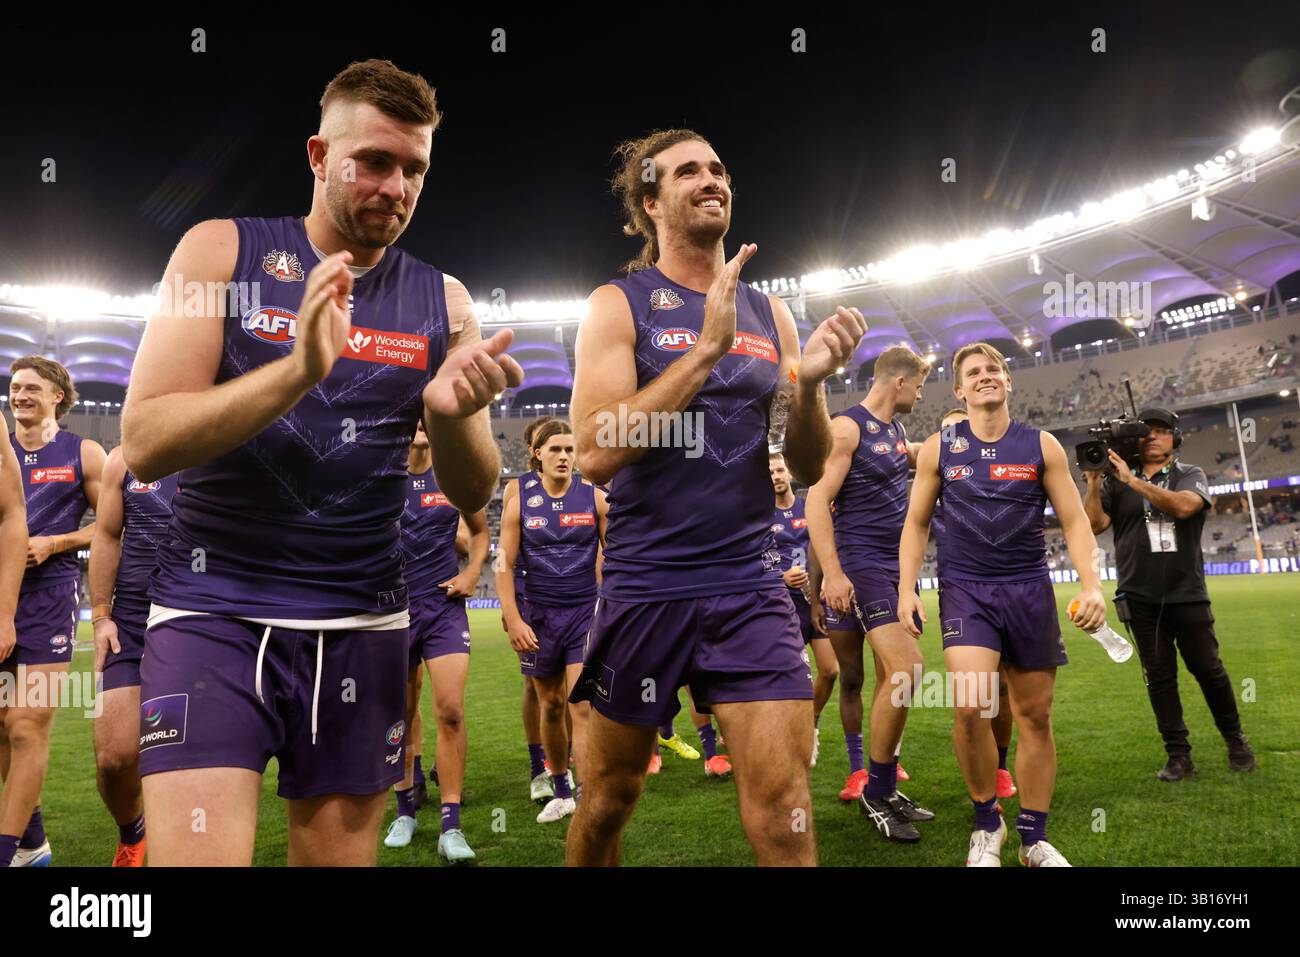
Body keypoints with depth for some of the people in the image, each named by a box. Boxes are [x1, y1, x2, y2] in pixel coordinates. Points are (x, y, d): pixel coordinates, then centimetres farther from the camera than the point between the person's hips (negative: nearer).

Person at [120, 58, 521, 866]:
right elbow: (144, 446, -10)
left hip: (363, 628, 3)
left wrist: (453, 415, -19)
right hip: (214, 614, -2)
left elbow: (474, 496, 3)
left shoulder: (442, 300, 4)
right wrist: (299, 370, -24)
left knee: (342, 850, 11)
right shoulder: (223, 251, -1)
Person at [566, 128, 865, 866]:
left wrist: (810, 383, -10)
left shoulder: (769, 313, 9)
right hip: (645, 589, -2)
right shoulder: (618, 305, -3)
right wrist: (707, 346, -20)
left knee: (786, 820, -2)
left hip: (750, 587, 3)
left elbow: (808, 468, 9)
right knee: (609, 800, 15)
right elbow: (597, 453, -17)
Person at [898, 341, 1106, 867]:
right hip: (965, 589, -1)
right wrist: (906, 589, -1)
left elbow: (1074, 521, 4)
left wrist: (1091, 585, -9)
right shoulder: (939, 448, 4)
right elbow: (916, 523, 8)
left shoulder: (1042, 445, 4)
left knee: (1035, 716, 6)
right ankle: (986, 822, 4)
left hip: (1029, 589, 2)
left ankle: (1034, 838, 23)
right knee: (970, 706, -20)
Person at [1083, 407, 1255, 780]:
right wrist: (1094, 481, -14)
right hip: (1141, 599, 1)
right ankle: (1178, 756, 11)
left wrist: (1132, 480, -23)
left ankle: (1235, 741, 26)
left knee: (1208, 669, 4)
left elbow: (1183, 505, -19)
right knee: (1159, 676, 4)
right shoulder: (1116, 481, 7)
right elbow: (1094, 525, -3)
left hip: (1187, 594, -1)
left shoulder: (1191, 474, 4)